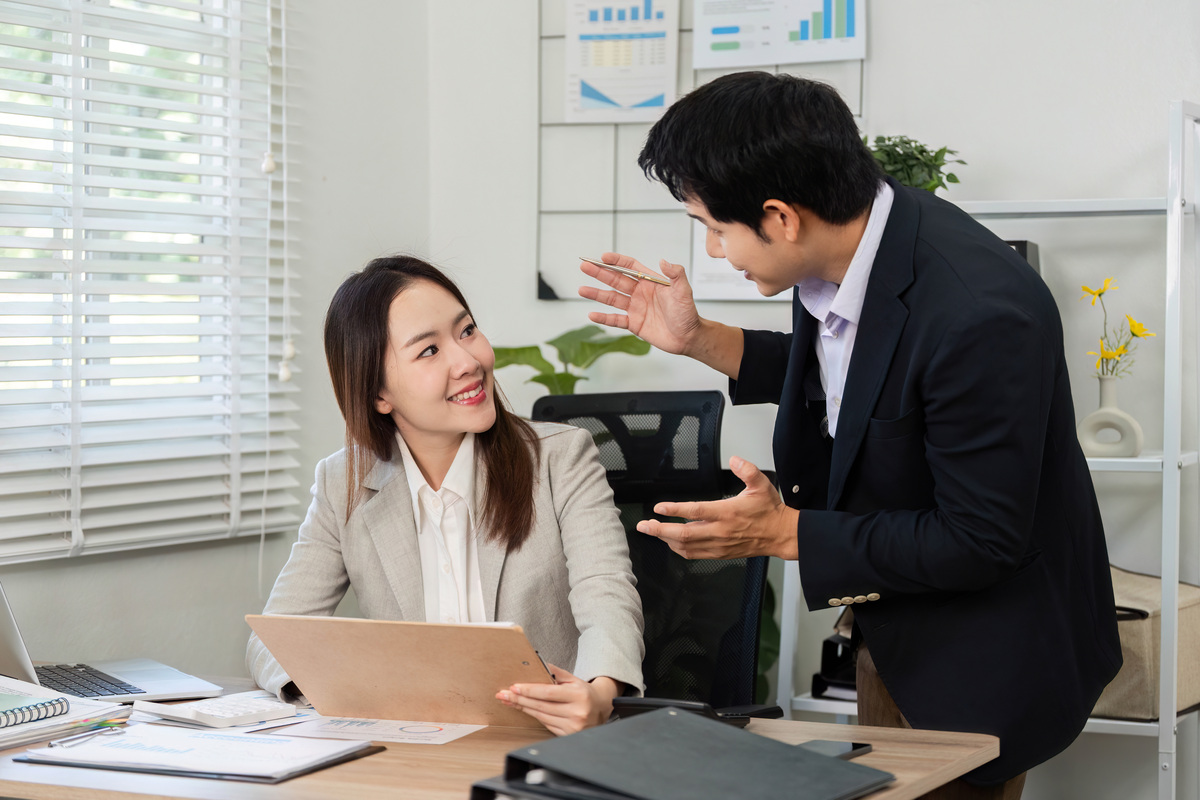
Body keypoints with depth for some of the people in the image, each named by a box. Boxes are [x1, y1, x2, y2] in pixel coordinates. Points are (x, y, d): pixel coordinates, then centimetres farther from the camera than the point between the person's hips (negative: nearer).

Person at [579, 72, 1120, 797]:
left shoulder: (980, 315, -34)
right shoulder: (841, 248, -8)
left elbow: (979, 542, -27)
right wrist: (697, 340, 4)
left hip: (983, 655, -8)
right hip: (892, 627, 9)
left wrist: (786, 534, -25)